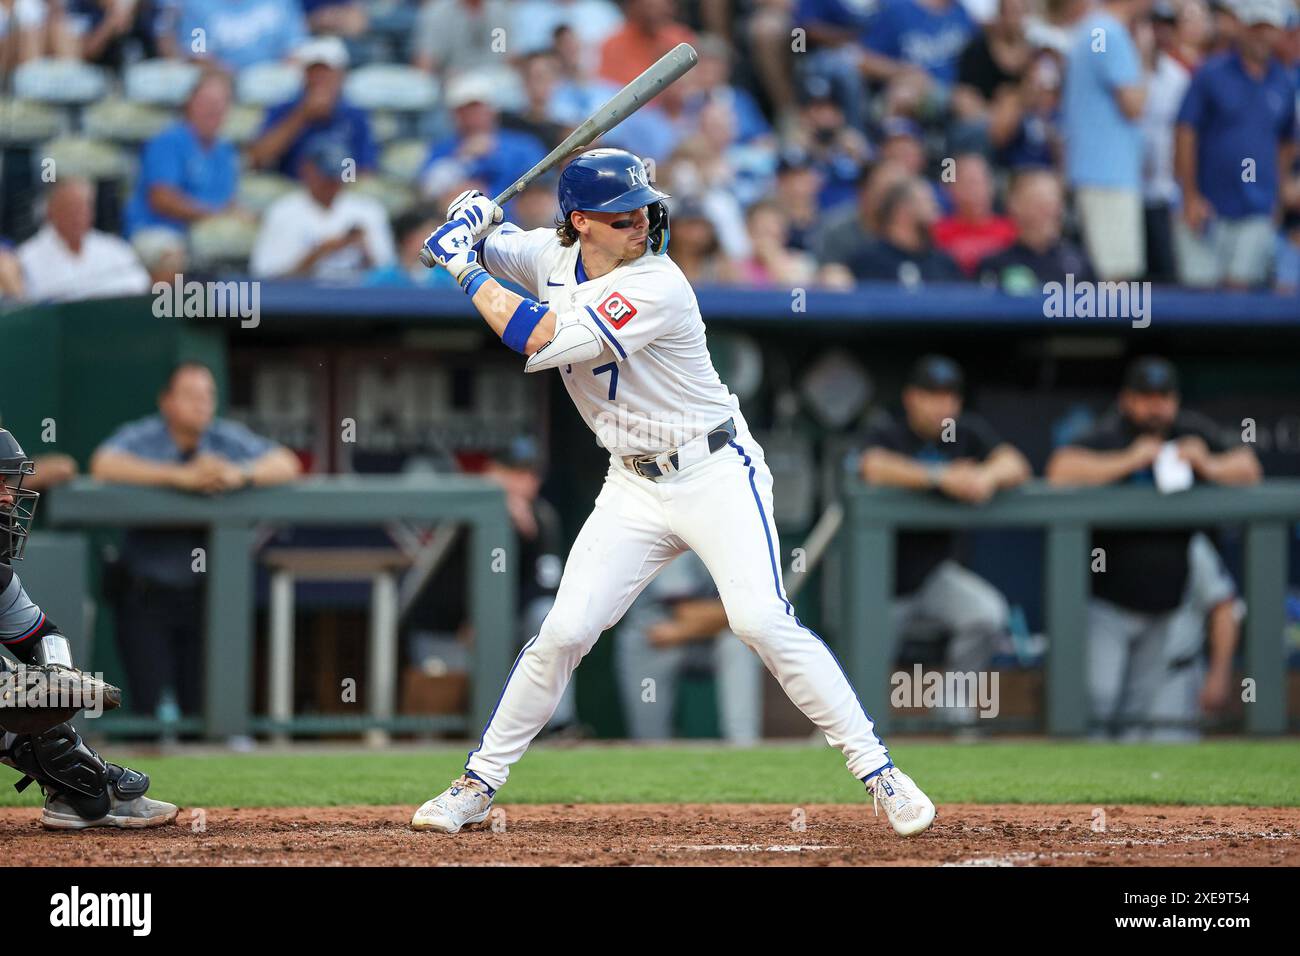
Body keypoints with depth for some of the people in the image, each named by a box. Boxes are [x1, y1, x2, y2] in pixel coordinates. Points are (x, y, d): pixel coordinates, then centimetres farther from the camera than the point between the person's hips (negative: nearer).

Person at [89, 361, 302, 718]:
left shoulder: (228, 439, 1)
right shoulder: (142, 437, -8)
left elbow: (287, 464, -6)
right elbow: (104, 465, -27)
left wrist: (239, 475, -27)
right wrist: (180, 476, -34)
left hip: (206, 593, 3)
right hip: (146, 595, -3)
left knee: (204, 708, -2)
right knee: (153, 708, -7)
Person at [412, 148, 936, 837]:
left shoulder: (657, 287, -24)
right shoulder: (554, 256, 0)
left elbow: (539, 341, -27)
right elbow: (487, 243, 20)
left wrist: (465, 269, -17)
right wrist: (471, 222, -4)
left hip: (716, 474, -6)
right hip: (634, 488, 6)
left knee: (761, 619, -21)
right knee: (563, 632, -1)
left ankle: (876, 769, -15)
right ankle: (479, 784, 12)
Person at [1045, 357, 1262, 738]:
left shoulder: (1192, 432, 5)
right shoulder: (1109, 436, -12)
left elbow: (1249, 469, 7)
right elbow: (1061, 471, -28)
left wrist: (1209, 465, -13)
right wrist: (1129, 461, -28)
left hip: (1166, 603, 5)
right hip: (1109, 603, -5)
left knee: (1141, 706, 10)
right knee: (1100, 698, -13)